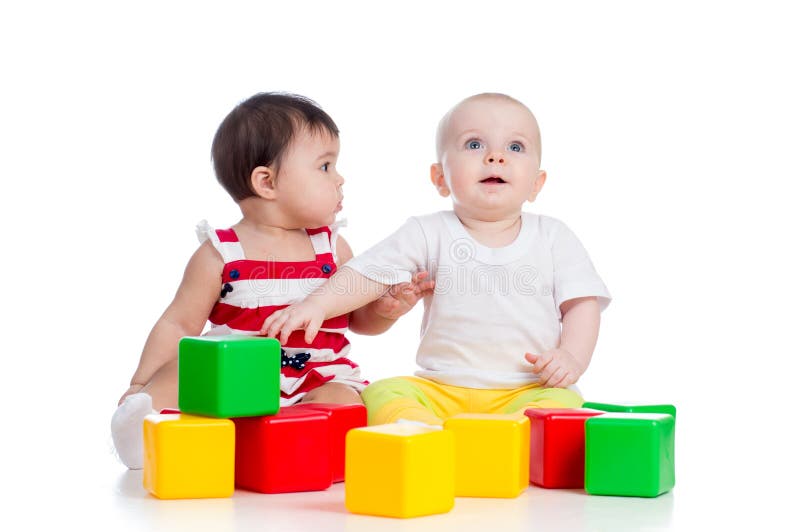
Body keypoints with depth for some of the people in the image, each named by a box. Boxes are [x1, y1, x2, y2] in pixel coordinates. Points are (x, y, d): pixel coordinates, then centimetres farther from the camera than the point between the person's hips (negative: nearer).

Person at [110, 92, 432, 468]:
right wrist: (141, 385, -9)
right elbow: (178, 326, 1)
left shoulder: (331, 247, 8)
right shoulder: (220, 254, -2)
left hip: (321, 381, 2)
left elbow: (358, 318, 17)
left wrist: (385, 309, -6)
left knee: (340, 401, -29)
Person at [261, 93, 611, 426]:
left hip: (528, 392, 0)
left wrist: (573, 357, -12)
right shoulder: (429, 234, 5)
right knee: (380, 394, -24)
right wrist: (315, 306, -20)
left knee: (564, 403, -30)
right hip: (441, 391, 0)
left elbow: (582, 302, 7)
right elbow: (366, 274, -3)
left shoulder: (553, 238, 8)